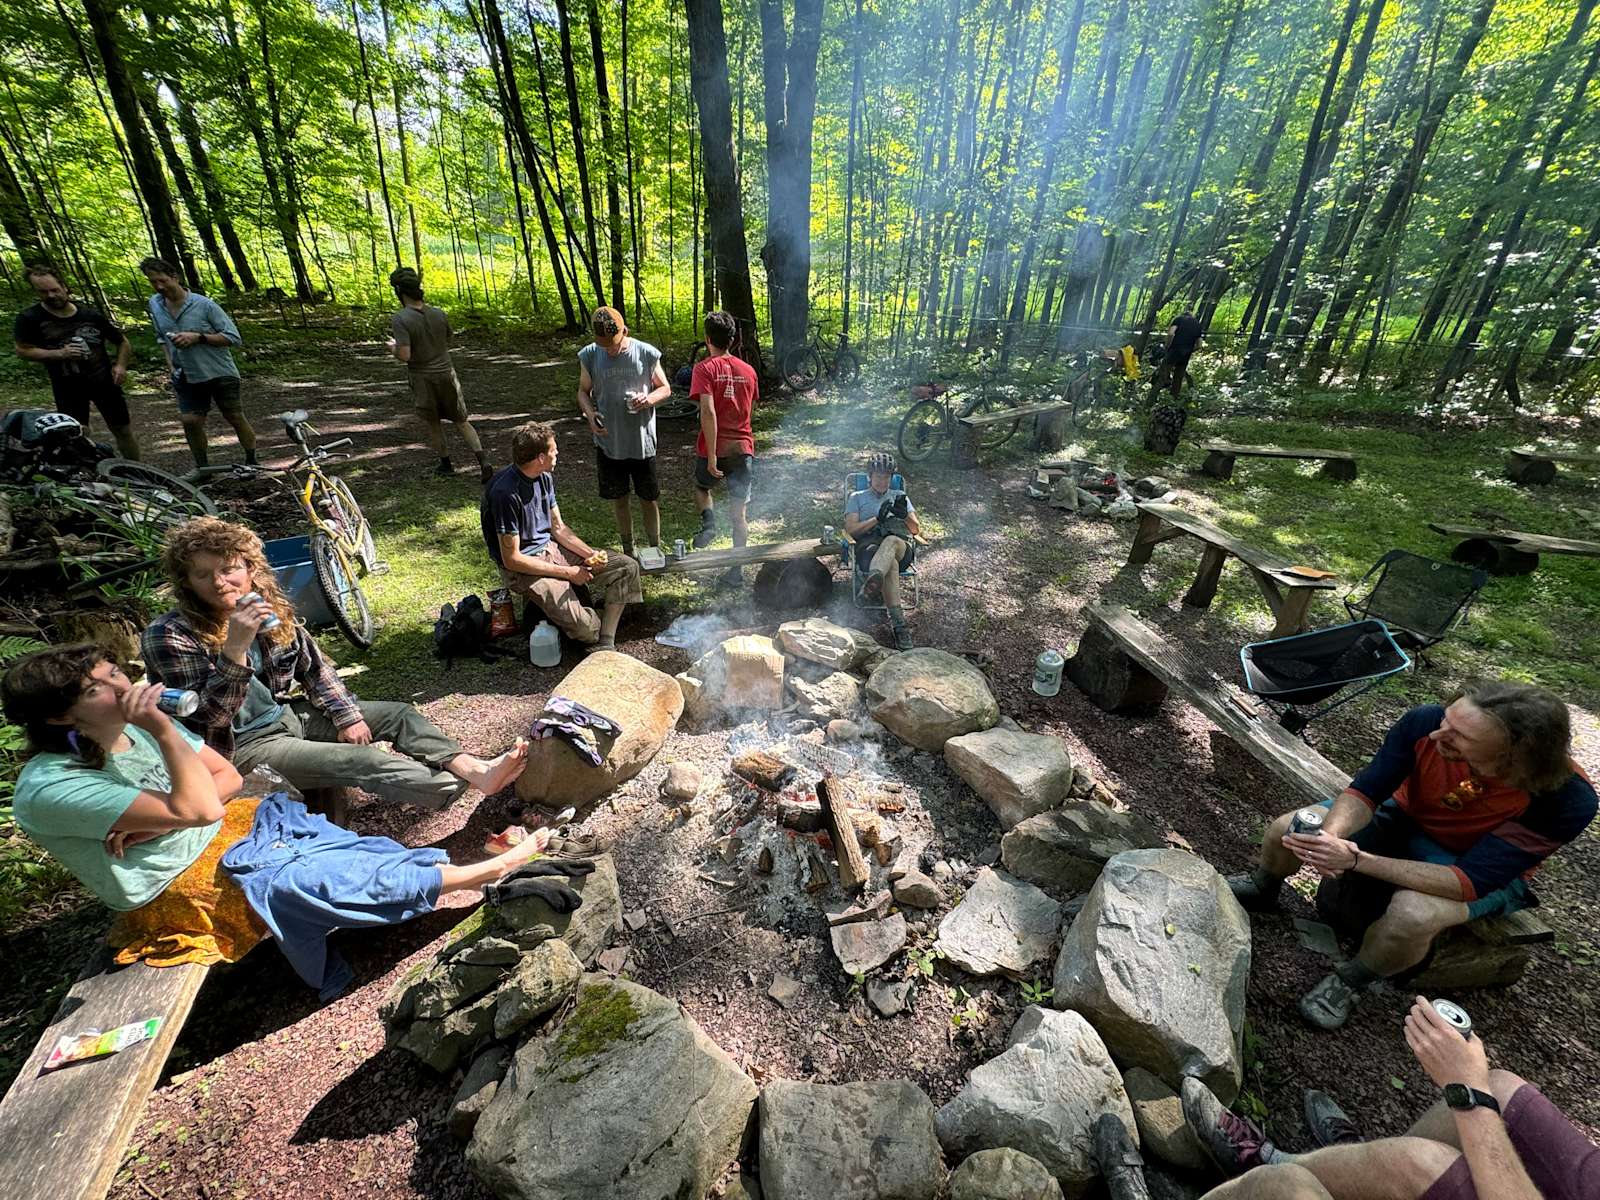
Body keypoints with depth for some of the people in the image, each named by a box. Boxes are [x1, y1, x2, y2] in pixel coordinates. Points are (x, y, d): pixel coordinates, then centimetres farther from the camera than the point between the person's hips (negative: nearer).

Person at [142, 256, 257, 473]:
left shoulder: (204, 304, -11)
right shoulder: (154, 305, 6)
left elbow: (233, 337, -12)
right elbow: (161, 337, 21)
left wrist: (198, 337, -21)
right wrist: (170, 363, 7)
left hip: (220, 374, -4)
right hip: (187, 378, 5)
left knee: (235, 418, 2)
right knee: (190, 421, 0)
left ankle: (252, 461, 17)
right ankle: (201, 466, 14)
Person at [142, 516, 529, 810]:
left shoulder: (270, 607, -3)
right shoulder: (169, 635, -17)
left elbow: (315, 669, 6)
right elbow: (204, 719, -24)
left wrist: (346, 715, -5)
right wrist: (235, 647, -37)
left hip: (285, 716, 6)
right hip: (241, 746, -6)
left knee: (398, 714, -10)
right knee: (361, 760, -28)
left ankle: (474, 767, -28)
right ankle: (472, 787, -40)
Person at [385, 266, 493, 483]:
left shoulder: (400, 320, -17)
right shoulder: (439, 314, -2)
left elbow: (405, 355, -21)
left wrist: (393, 348, -1)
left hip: (422, 378, -3)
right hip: (446, 373, 3)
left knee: (431, 423, 16)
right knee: (461, 420, 9)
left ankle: (445, 464, 27)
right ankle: (483, 462, -6)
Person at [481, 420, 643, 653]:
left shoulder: (544, 477, 3)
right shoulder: (506, 493, -23)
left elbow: (558, 527, 10)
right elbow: (512, 560, -21)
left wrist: (590, 553, -7)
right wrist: (566, 573, -18)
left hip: (551, 548, 9)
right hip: (523, 568, -8)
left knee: (627, 567, -4)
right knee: (581, 625, -29)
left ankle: (605, 643, -7)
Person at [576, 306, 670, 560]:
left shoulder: (647, 353, -8)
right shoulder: (589, 356, -3)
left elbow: (665, 388, 2)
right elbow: (583, 391, 7)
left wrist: (649, 399, -20)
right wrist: (590, 414, -14)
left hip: (642, 441, -2)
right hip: (608, 442, 2)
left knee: (649, 499, 8)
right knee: (619, 499, 14)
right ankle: (628, 551, 31)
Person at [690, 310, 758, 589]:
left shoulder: (705, 368, -8)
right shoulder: (748, 370, 7)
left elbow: (708, 412, -20)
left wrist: (711, 455, -20)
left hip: (714, 451, -3)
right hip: (744, 449, 3)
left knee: (701, 487, 28)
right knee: (739, 513, 11)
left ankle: (708, 521, 1)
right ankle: (737, 568, 15)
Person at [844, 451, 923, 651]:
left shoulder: (900, 496, 31)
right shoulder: (857, 497, 26)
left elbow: (916, 529, 21)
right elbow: (850, 529, 10)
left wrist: (905, 515, -2)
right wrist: (877, 519, -4)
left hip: (902, 546, 1)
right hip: (869, 545, -1)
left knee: (891, 541, -40)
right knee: (890, 563, -40)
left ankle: (873, 581, -70)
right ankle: (899, 624, -52)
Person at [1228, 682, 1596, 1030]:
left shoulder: (1568, 801, -34)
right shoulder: (1425, 723, -30)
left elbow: (1470, 881, -34)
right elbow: (1365, 790, -20)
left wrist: (1357, 860, -46)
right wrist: (1331, 836, -41)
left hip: (1486, 869, -3)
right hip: (1406, 817, 3)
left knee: (1413, 915, -35)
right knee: (1287, 830, -15)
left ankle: (1349, 982, -2)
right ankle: (1263, 890, 21)